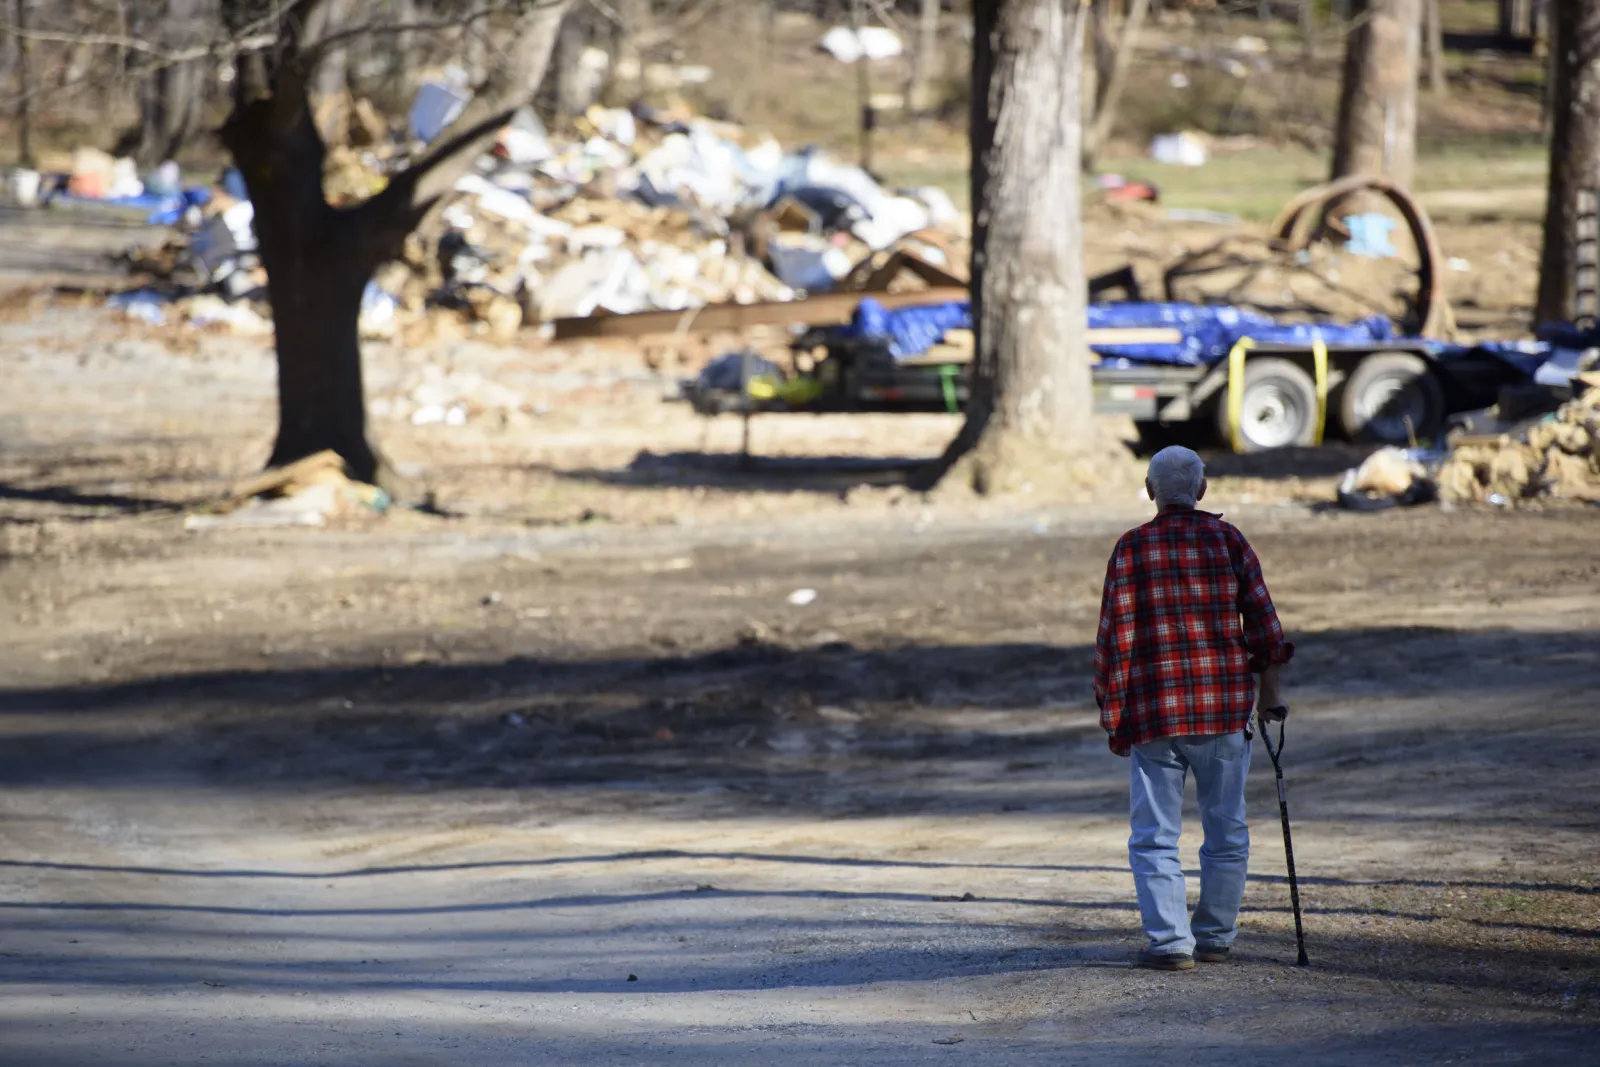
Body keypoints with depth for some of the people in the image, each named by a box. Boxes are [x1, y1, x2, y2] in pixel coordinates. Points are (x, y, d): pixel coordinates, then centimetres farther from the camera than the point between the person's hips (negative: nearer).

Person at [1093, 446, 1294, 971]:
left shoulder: (1131, 549, -3)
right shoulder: (1228, 540, 2)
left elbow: (1115, 638, -4)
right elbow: (1262, 618, 4)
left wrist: (1115, 720, 3)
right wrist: (1270, 691, 15)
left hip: (1155, 712, -2)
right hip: (1225, 709, 2)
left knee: (1154, 837, 3)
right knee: (1226, 832, 14)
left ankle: (1170, 941, -5)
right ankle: (1215, 937, 18)